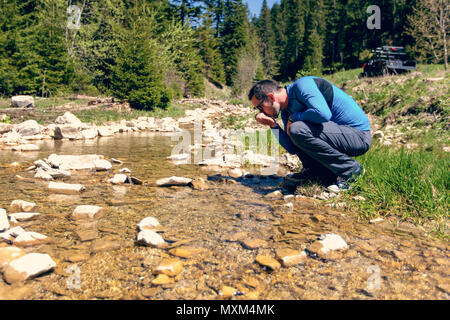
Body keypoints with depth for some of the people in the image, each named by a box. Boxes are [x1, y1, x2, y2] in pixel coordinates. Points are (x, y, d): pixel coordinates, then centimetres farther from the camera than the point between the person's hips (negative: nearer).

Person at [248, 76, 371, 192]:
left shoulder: (303, 85, -16)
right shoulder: (286, 111, 8)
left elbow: (323, 114, -34)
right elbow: (293, 149, 5)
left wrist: (293, 118, -17)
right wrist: (273, 125, -6)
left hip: (359, 135, -9)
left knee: (297, 129, -25)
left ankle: (350, 169, -13)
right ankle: (313, 169, 11)